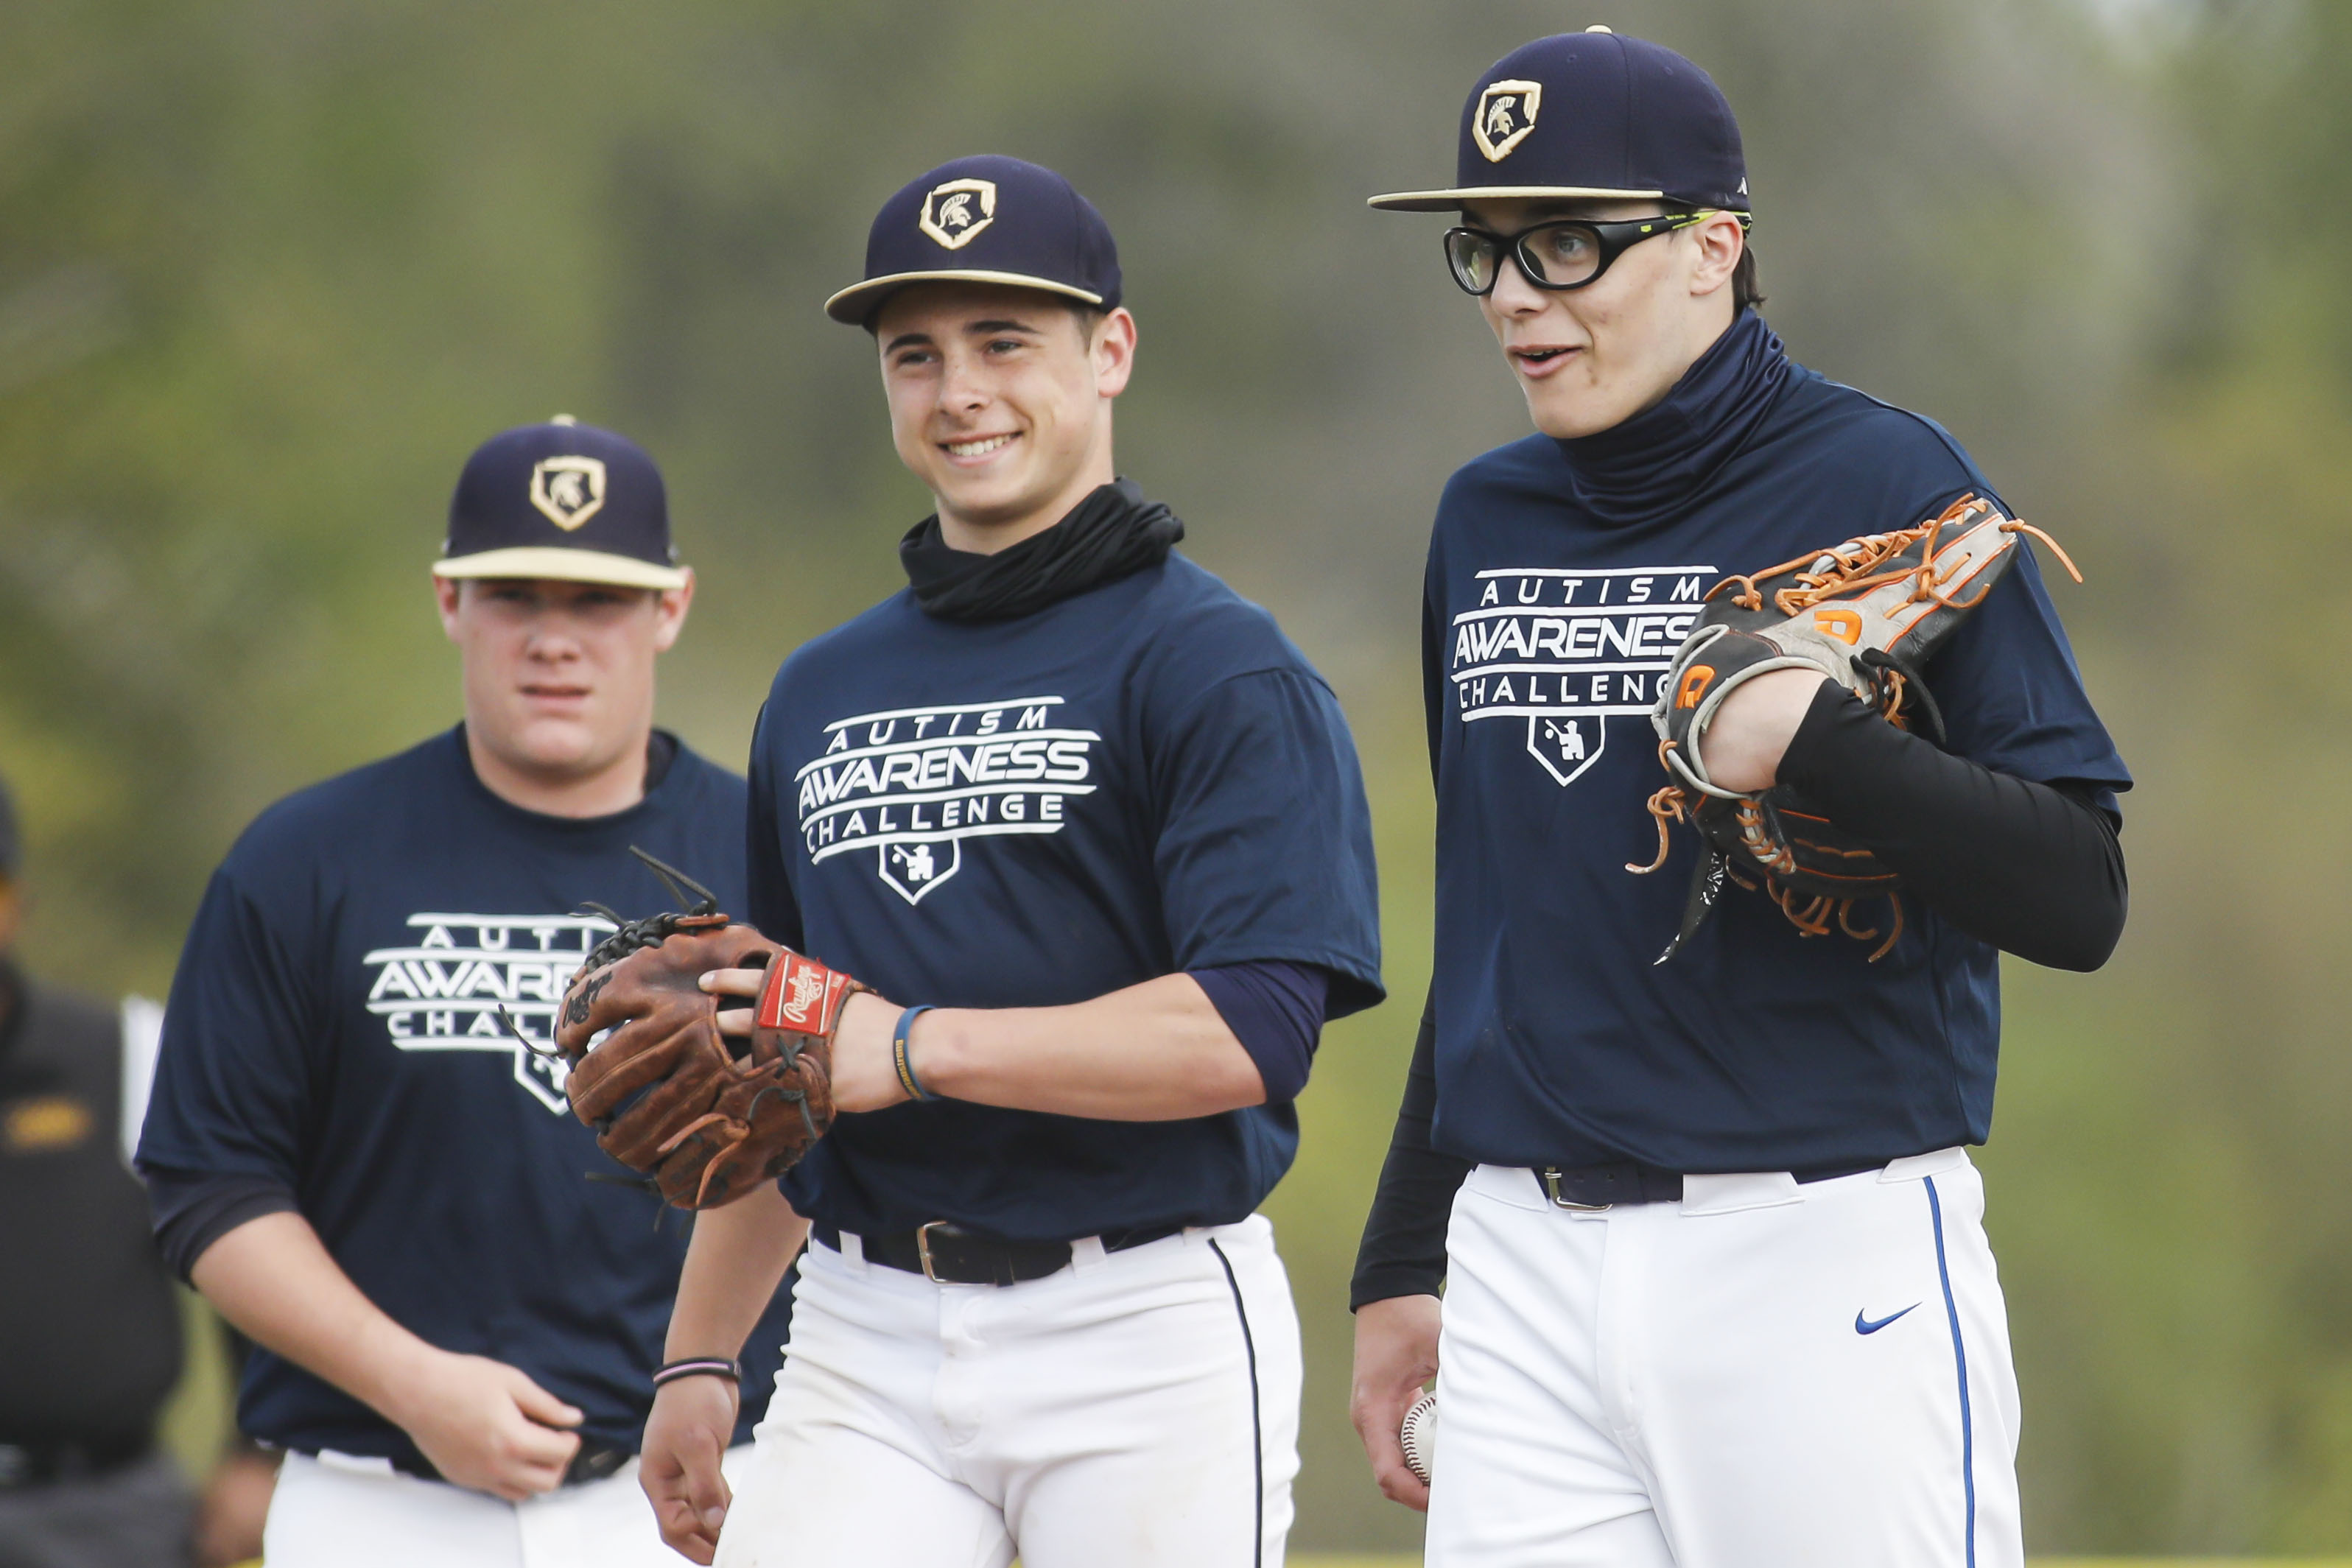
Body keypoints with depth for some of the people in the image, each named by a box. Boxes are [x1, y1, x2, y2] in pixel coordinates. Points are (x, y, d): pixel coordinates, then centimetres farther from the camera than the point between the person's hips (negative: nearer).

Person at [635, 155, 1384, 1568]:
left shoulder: (1222, 672, -4)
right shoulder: (820, 695, 19)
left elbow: (1253, 1032, -17)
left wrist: (915, 1048, -22)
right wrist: (699, 1357, 20)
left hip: (1146, 1332, -5)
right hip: (867, 1353, 5)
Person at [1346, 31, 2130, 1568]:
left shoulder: (1887, 485, -5)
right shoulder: (1487, 519, 14)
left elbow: (2080, 901, -10)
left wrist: (1813, 738, -23)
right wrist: (1403, 1262, 23)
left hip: (1830, 1259, -5)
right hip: (1527, 1258, 5)